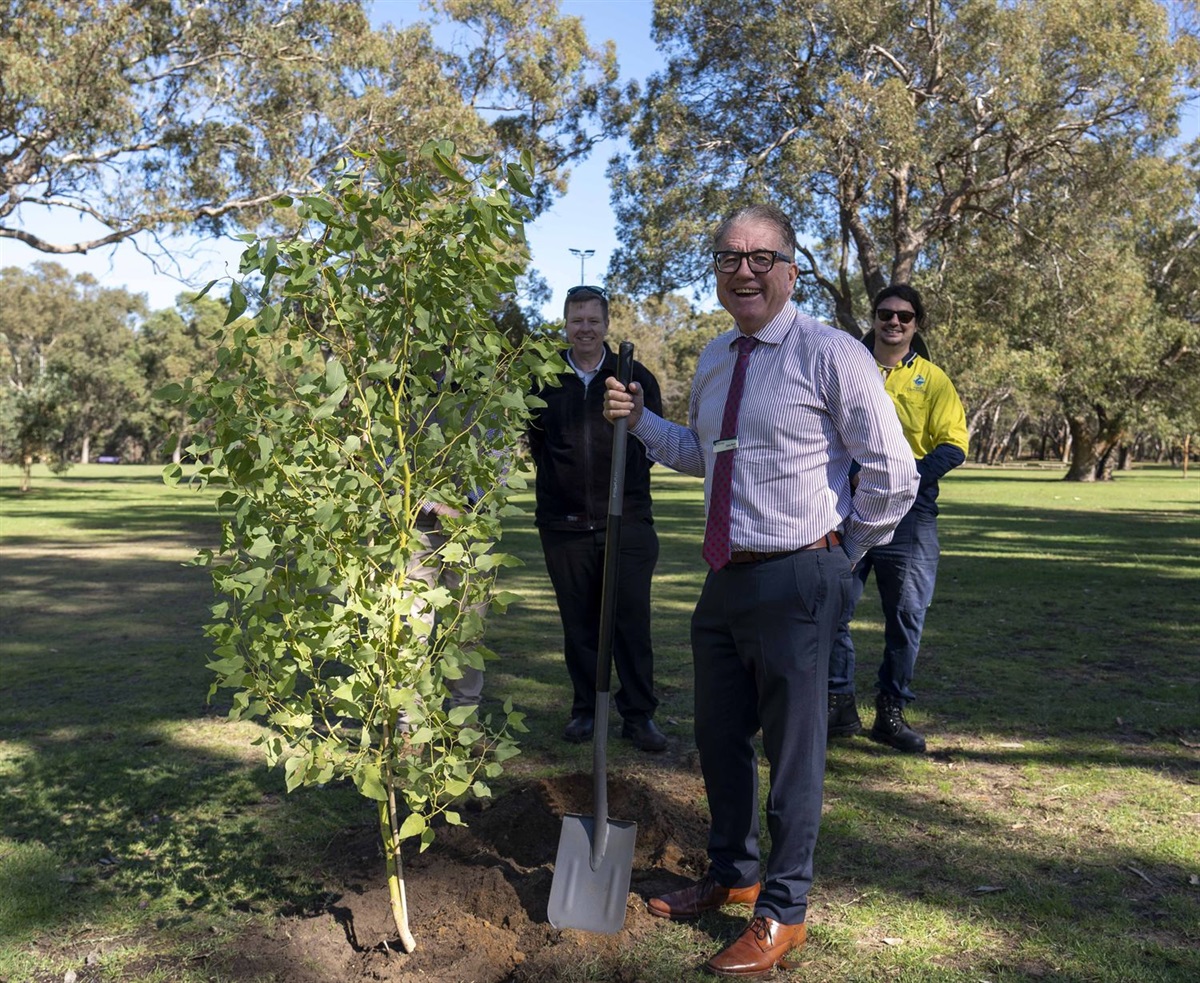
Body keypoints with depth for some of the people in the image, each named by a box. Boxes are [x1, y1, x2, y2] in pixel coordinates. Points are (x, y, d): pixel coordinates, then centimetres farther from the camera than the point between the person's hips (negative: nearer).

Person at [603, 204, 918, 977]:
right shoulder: (714, 361, 11)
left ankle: (784, 914, 26)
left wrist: (842, 554, -2)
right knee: (720, 737, 20)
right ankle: (733, 875, 44)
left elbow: (894, 474, -11)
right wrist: (638, 419, 10)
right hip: (727, 576, 8)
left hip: (795, 581, -7)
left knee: (793, 750, 6)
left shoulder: (829, 354, -13)